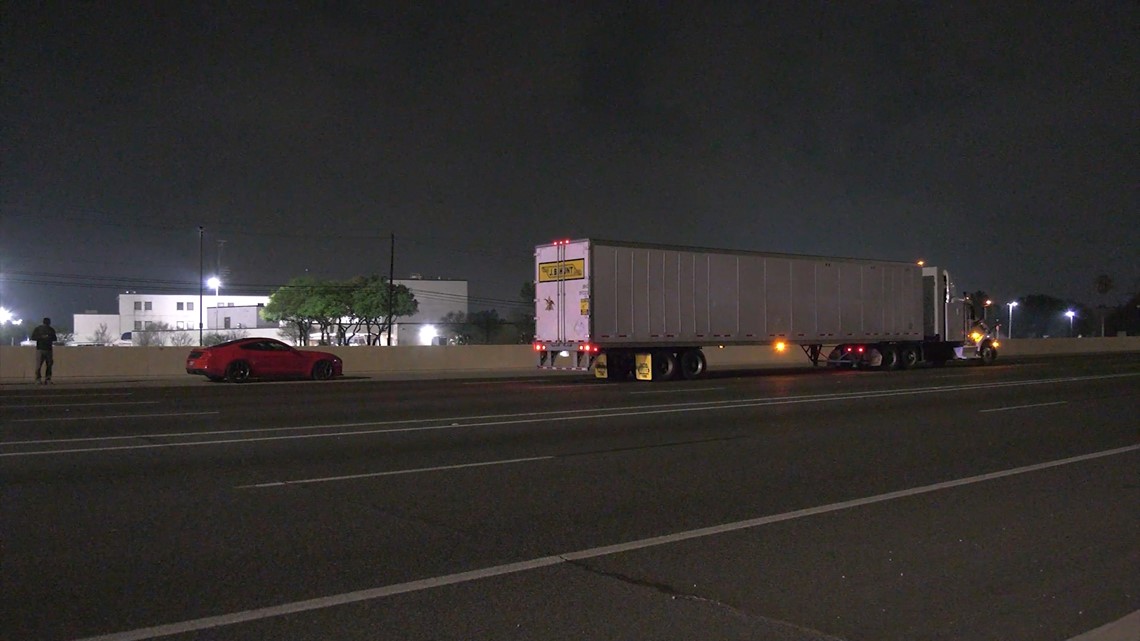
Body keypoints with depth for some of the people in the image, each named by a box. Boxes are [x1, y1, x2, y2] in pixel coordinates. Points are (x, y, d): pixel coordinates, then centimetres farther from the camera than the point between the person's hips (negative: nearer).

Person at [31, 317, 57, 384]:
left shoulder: (51, 330, 14)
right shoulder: (38, 329, 5)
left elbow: (54, 338, 18)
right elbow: (33, 337, -2)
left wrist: (50, 338, -5)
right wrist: (42, 337, -16)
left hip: (49, 349, 4)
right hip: (40, 349, -3)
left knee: (49, 364, -2)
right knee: (38, 365, -9)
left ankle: (48, 379, 2)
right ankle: (38, 379, -5)